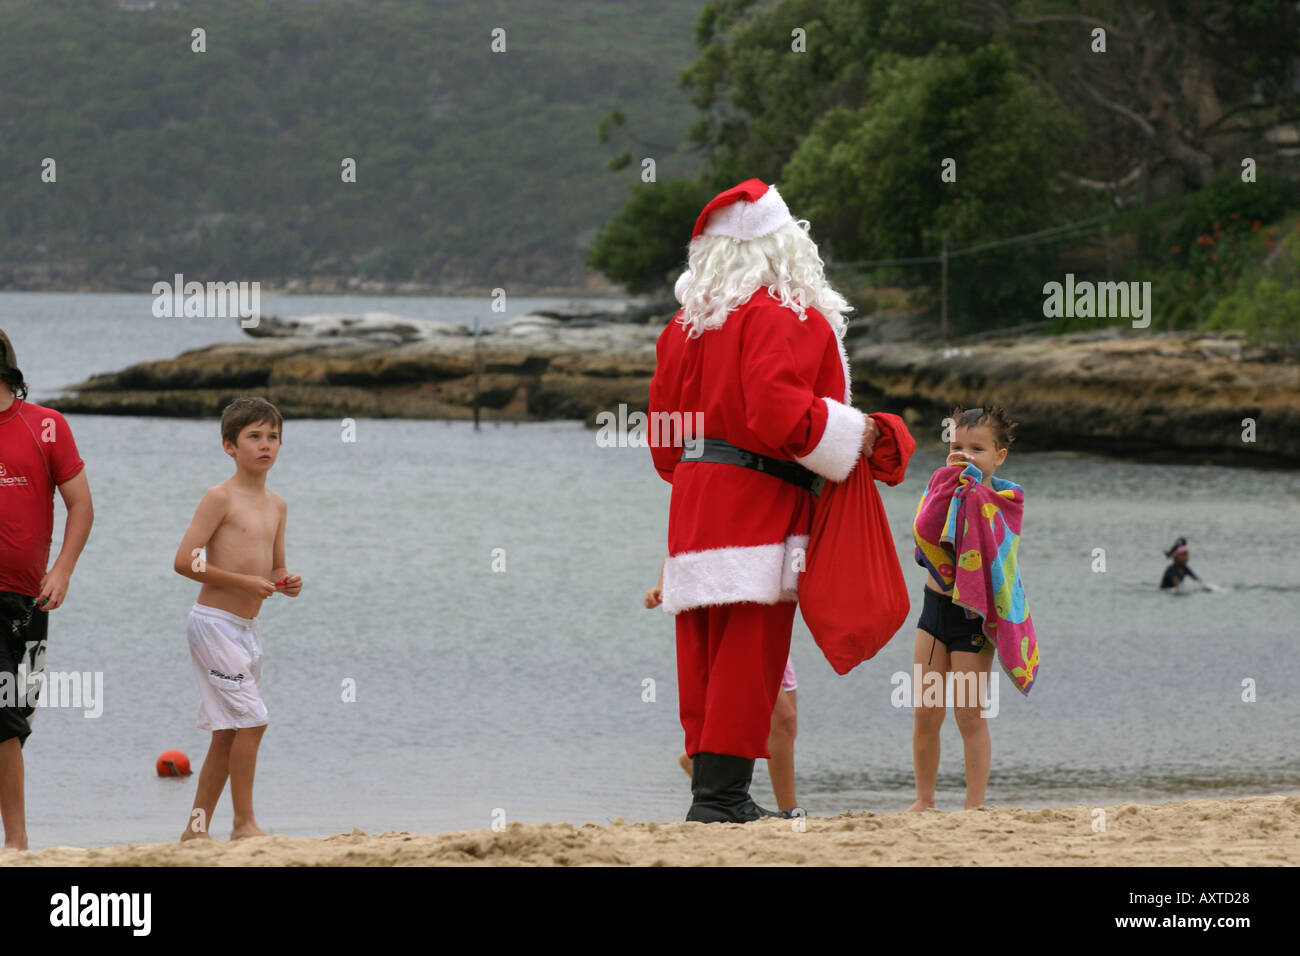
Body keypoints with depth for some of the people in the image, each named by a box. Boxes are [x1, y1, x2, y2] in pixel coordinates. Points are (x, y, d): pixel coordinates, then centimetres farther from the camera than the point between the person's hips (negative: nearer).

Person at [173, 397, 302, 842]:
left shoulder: (276, 505, 13)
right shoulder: (220, 497, -10)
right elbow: (185, 560, -15)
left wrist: (286, 583, -1)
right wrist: (245, 582, -19)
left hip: (246, 629, 8)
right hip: (214, 621, -8)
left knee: (228, 732, 10)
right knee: (251, 720, -12)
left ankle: (197, 827, 16)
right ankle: (244, 822, -5)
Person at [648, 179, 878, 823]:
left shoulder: (684, 325, 14)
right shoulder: (783, 317, -9)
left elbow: (663, 434, 17)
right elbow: (776, 409, -23)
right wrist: (848, 436, -11)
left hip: (694, 501, 7)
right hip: (760, 507, -7)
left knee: (704, 660, 8)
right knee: (748, 655, -7)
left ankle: (713, 792, 9)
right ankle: (721, 794, -11)